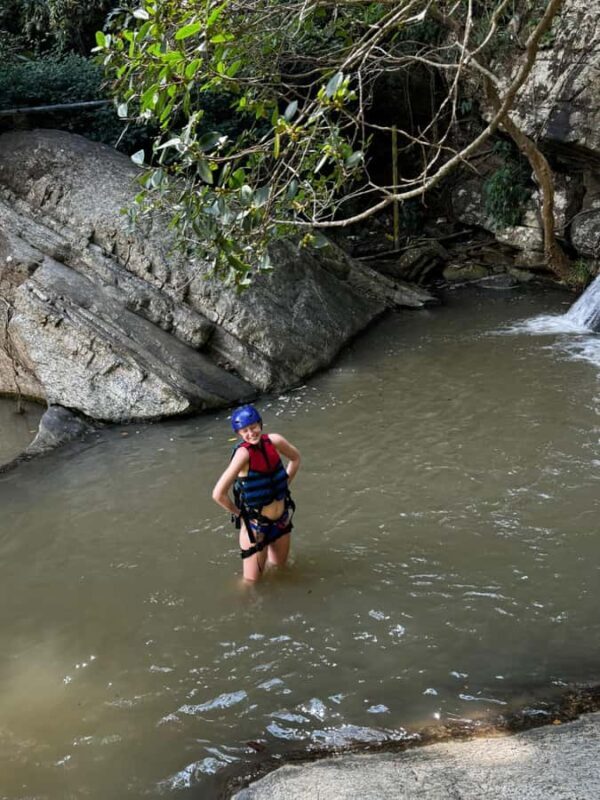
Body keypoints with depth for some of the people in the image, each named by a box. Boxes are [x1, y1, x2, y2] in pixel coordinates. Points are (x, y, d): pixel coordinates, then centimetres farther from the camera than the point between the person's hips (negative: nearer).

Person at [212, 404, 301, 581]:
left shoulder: (274, 441, -12)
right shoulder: (243, 453, -28)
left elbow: (295, 458, 11)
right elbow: (218, 494, -31)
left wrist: (285, 486, 6)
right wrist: (238, 513, -15)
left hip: (282, 517, 5)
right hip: (255, 524, -5)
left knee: (280, 564, 25)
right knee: (252, 580, 8)